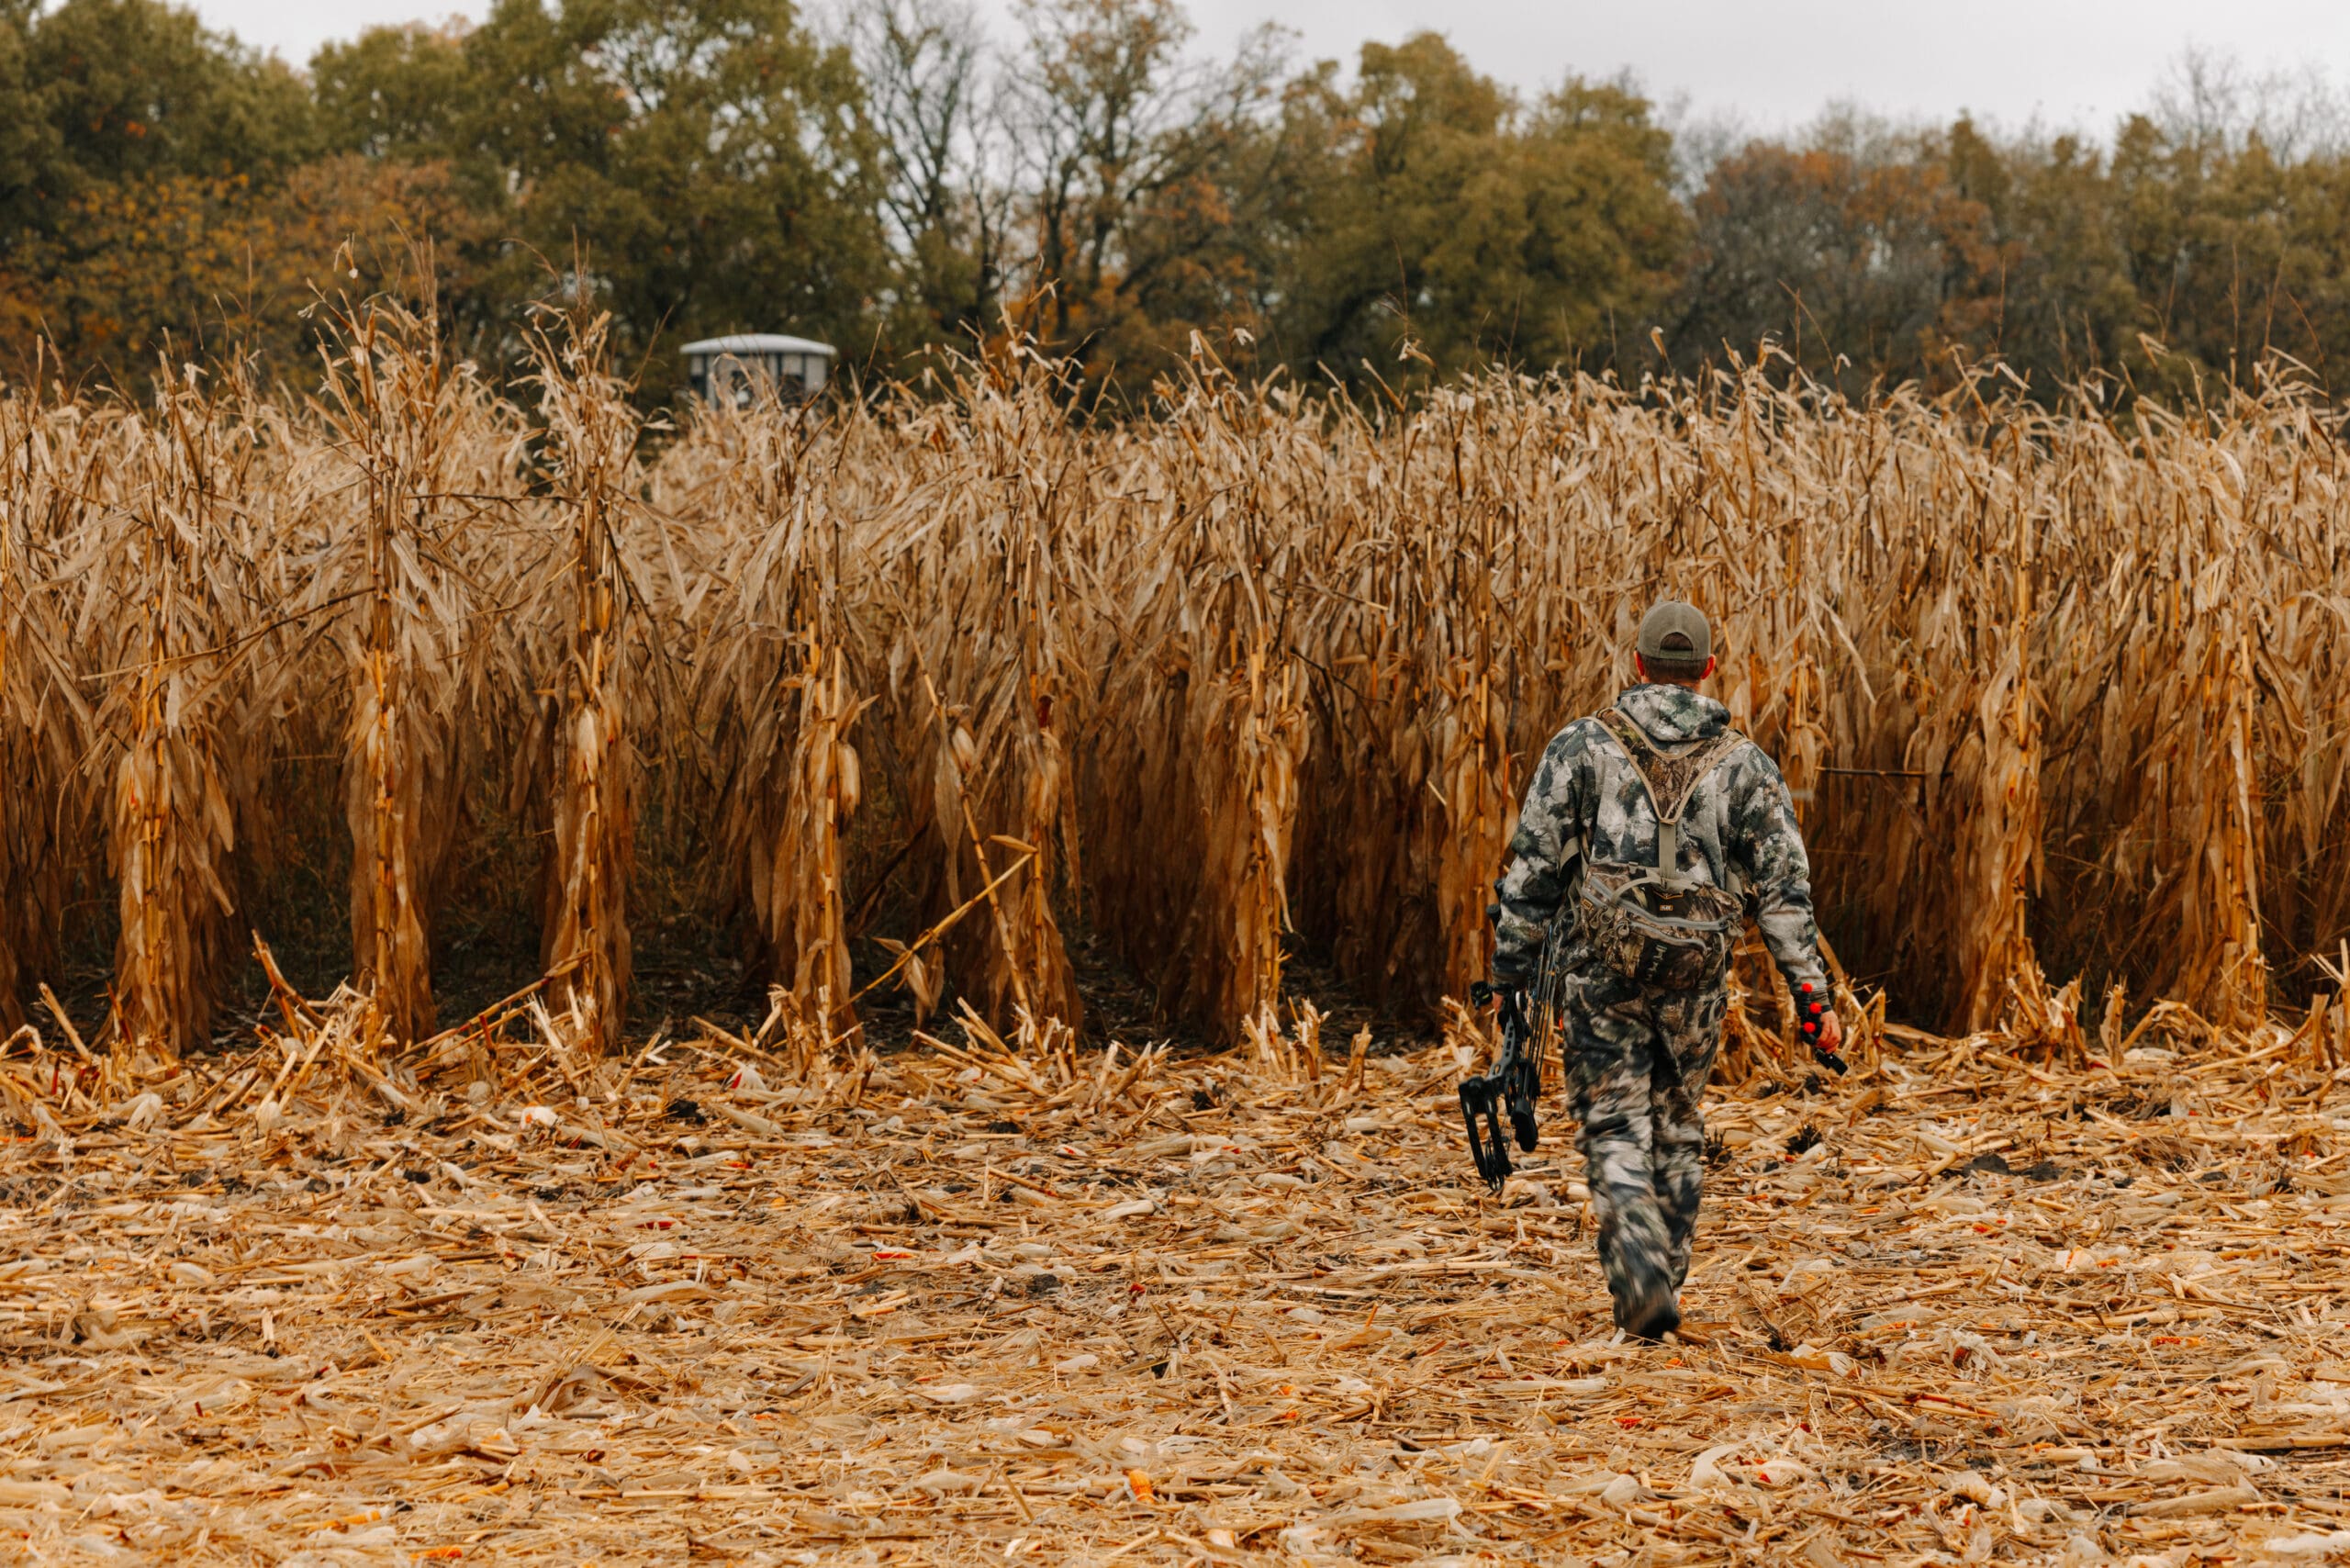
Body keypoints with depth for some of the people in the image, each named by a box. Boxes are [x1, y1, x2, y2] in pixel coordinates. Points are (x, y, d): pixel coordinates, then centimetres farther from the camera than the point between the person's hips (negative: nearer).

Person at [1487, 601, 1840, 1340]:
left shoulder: (1582, 746, 0)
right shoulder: (1745, 764, 4)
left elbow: (1535, 866, -2)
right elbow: (1783, 885, 1)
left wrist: (1511, 968, 3)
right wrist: (1810, 992, 3)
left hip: (1600, 968, -2)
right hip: (1696, 973, 2)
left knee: (1616, 1128, 1)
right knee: (1677, 1126, 18)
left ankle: (1641, 1278, -19)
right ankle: (1662, 1284, 21)